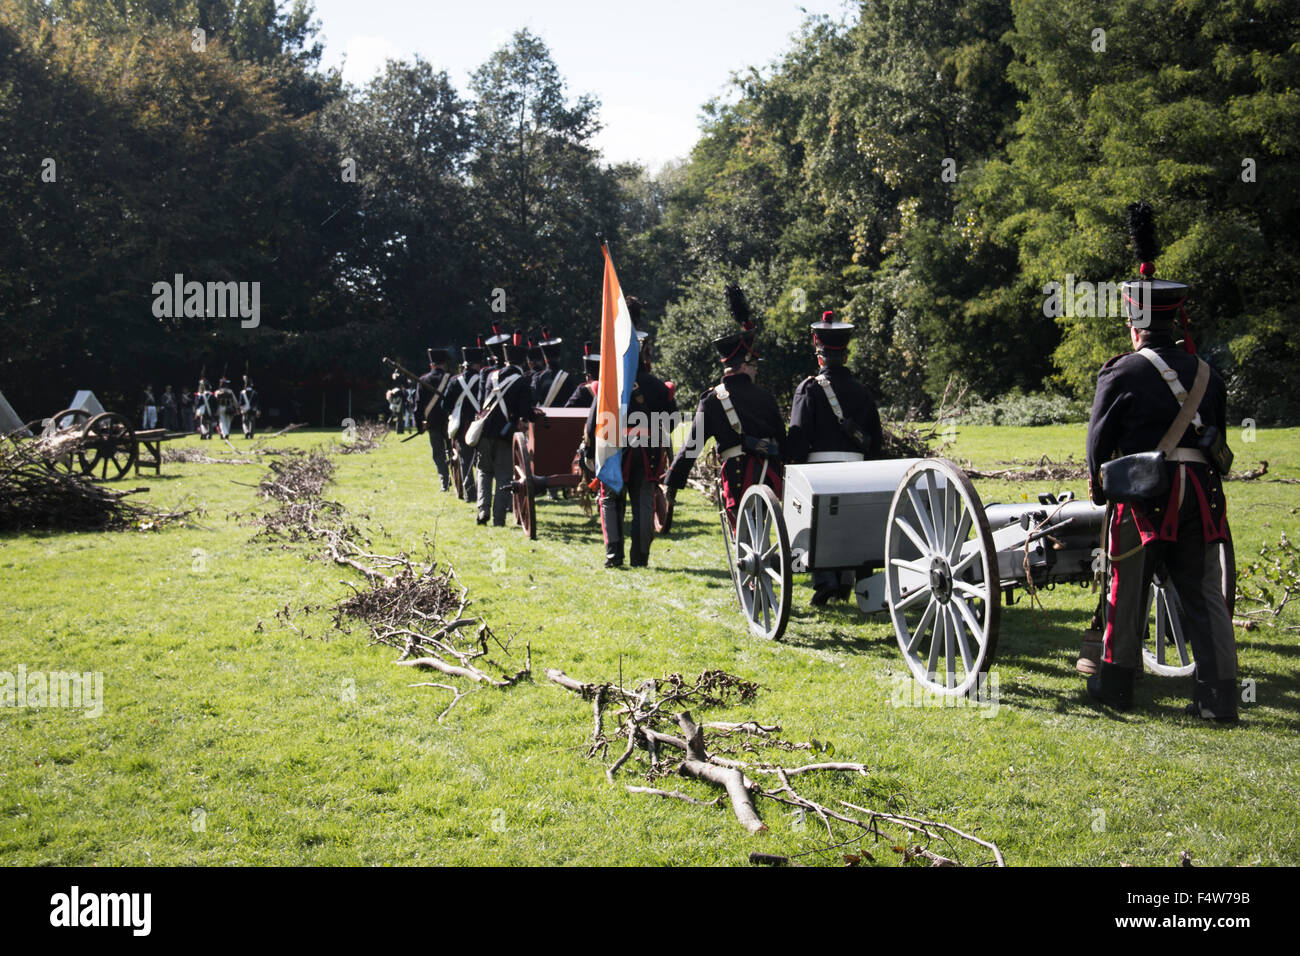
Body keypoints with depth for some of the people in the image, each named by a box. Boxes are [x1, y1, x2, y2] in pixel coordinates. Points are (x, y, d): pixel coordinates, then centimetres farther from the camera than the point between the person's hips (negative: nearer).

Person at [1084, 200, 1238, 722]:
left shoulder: (1121, 374, -7)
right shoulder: (1206, 373, 8)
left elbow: (1098, 439, -2)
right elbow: (1217, 435, 14)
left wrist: (1097, 486, 15)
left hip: (1142, 498, -4)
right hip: (1199, 495, 4)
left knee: (1128, 592, 9)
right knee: (1206, 593, 5)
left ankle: (1116, 684, 20)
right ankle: (1218, 695, 3)